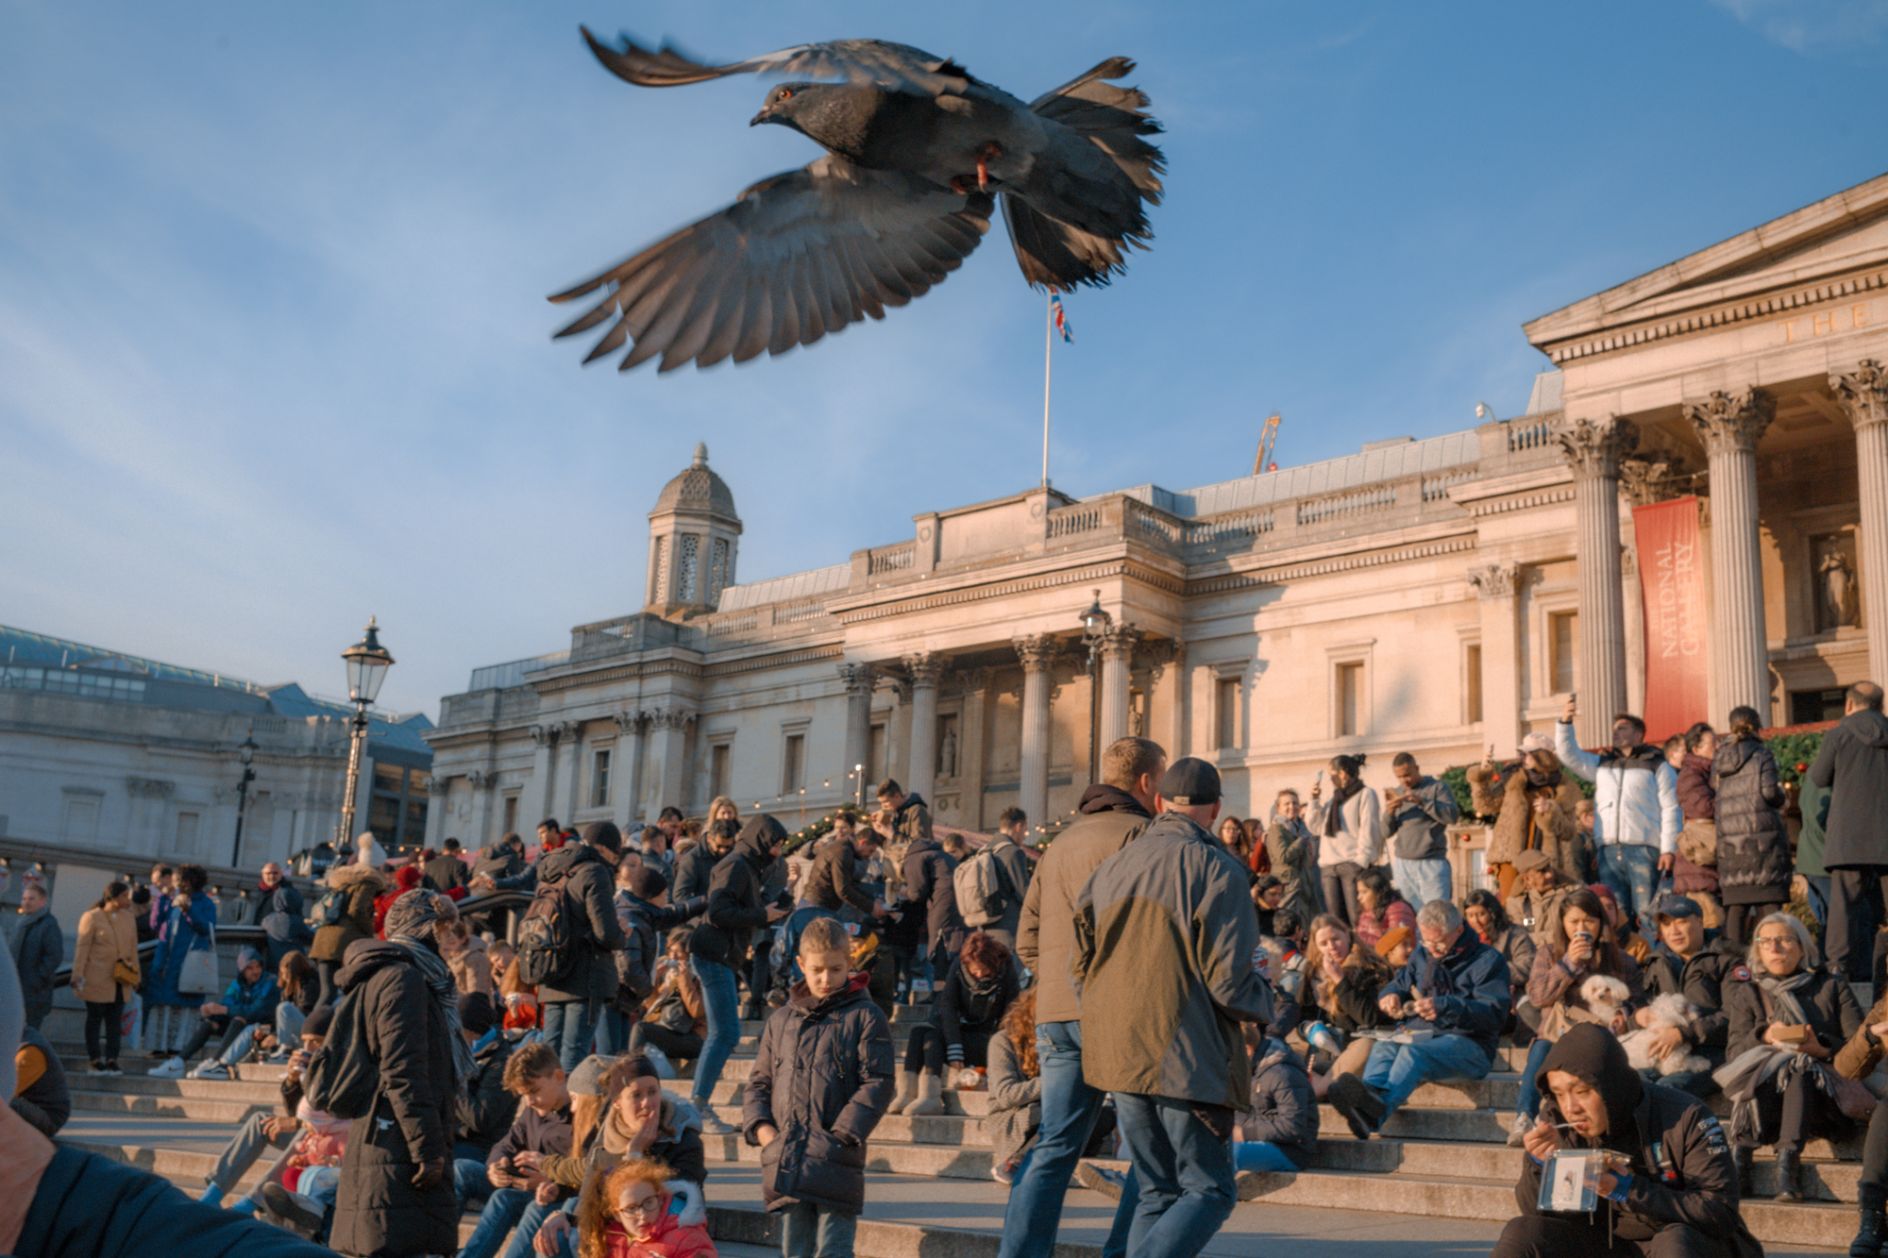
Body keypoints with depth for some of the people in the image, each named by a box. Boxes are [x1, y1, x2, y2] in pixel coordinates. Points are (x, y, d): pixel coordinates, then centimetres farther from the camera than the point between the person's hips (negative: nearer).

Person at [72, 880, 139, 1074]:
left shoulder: (128, 917, 9)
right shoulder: (91, 917, -7)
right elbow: (82, 948, -8)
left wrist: (135, 974, 12)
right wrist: (78, 976, -12)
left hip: (120, 981, 5)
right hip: (97, 980, -5)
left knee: (115, 1020, 6)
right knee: (94, 1019, 4)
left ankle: (112, 1060, 10)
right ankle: (95, 1061, 8)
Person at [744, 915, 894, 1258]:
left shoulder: (865, 1017, 0)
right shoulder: (782, 1019, 14)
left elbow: (877, 1083, -6)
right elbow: (759, 1080, 18)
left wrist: (842, 1134, -14)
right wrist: (760, 1126, 1)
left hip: (836, 1161, -4)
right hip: (786, 1160, 5)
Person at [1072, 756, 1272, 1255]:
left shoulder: (1111, 867, 8)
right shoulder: (1217, 871, -9)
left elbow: (1080, 970, 10)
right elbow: (1228, 981, -14)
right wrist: (1266, 1004, 8)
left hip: (1119, 1058, 6)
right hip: (1187, 1057, -6)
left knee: (1157, 1192, 16)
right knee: (1208, 1191, 4)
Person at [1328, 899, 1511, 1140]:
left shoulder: (1488, 960, 3)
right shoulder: (1423, 956, 23)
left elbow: (1494, 1014, -9)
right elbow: (1400, 983, 33)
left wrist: (1445, 1007, -22)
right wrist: (1391, 996, 7)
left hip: (1464, 1042, -6)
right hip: (1418, 1035, 6)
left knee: (1413, 1052, -36)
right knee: (1385, 1046, -29)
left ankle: (1378, 1111, -62)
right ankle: (1370, 1097, -58)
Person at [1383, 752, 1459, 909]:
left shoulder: (1438, 787, 3)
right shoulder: (1396, 793, 15)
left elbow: (1452, 815, -13)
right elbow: (1387, 832, 12)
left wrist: (1421, 801, -20)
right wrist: (1389, 812, -9)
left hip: (1432, 862, -4)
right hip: (1402, 864, 4)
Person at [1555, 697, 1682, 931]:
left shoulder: (1657, 766, 8)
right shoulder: (1601, 764, 23)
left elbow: (1670, 809, 2)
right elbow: (1569, 755, 14)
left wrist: (1669, 849, -8)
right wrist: (1565, 722, -2)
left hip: (1644, 848, -4)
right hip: (1608, 850, 4)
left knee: (1646, 912, -9)